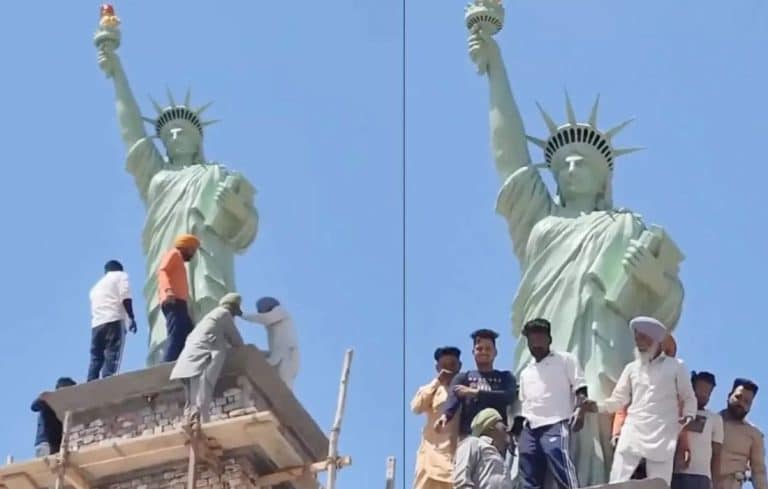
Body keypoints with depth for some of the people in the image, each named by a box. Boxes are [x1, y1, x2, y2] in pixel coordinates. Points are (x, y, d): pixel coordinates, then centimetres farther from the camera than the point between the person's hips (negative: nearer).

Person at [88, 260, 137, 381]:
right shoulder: (120, 276, 13)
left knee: (96, 358, 3)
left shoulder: (97, 285, 32)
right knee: (112, 356, -13)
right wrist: (131, 318, -5)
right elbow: (125, 297, -4)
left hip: (96, 323, 6)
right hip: (114, 320, -6)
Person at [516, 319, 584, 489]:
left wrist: (579, 410, -17)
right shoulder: (526, 372, 26)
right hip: (529, 429, 6)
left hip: (555, 425, -6)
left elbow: (580, 389, 1)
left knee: (565, 475, -20)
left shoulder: (565, 360, 9)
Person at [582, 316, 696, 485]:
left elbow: (688, 398, 12)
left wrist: (688, 416, -8)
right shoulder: (632, 368, 18)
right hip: (632, 434, 3)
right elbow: (619, 399, 16)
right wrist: (598, 406, -2)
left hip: (662, 438, -3)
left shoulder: (676, 366, 10)